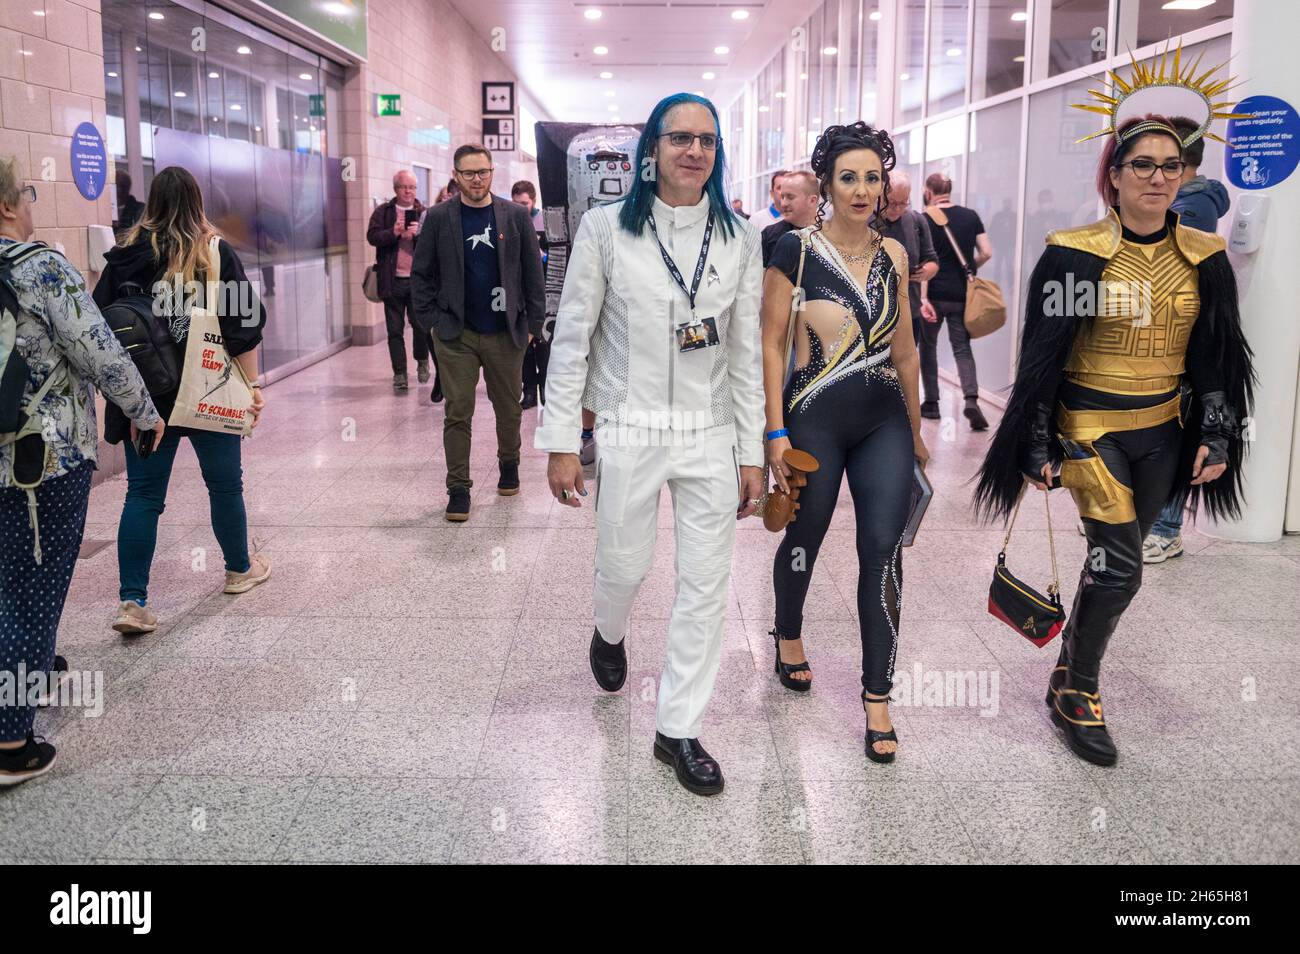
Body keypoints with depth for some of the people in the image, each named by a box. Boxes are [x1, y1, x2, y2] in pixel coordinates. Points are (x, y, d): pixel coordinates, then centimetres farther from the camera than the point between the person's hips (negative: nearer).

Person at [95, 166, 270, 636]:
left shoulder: (125, 256, 2)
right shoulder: (215, 252, -6)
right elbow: (242, 325, -8)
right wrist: (253, 384, -1)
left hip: (144, 393, 2)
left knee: (143, 493, 6)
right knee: (224, 482, 16)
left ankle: (132, 602, 0)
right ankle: (240, 570, 33)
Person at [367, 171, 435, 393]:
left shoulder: (424, 213, 9)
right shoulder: (383, 212, 7)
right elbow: (372, 236, -3)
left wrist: (419, 233, -18)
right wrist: (394, 232, -19)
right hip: (393, 280, 0)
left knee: (420, 325, 1)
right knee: (395, 330, 5)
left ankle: (422, 360, 28)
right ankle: (399, 373, 14)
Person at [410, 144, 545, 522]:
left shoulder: (515, 216, 2)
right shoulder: (438, 218, 1)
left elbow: (533, 273, 4)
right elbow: (421, 273, 4)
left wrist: (533, 323, 0)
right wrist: (431, 320, -3)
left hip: (506, 334, 1)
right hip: (456, 334, -1)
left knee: (509, 408, 14)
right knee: (458, 413, 0)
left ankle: (509, 463, 38)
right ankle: (458, 489, 7)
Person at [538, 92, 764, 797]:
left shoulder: (739, 238, 3)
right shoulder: (606, 228, -4)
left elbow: (746, 350, 5)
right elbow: (571, 338, -3)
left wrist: (753, 453, 3)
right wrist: (561, 442, -6)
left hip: (711, 434, 2)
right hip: (628, 429, -2)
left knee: (706, 585, 3)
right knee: (624, 566, 11)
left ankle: (678, 730, 18)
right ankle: (610, 635, 49)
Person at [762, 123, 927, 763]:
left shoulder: (894, 256, 6)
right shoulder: (796, 250, -7)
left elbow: (904, 349, 14)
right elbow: (771, 344, -6)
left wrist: (916, 429, 18)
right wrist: (776, 432, -11)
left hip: (884, 422, 3)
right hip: (816, 421, -3)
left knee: (883, 549, -3)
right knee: (805, 537, 12)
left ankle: (878, 697, 7)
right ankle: (788, 635, 43)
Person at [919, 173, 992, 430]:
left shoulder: (926, 219, -6)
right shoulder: (971, 216, 6)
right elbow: (986, 252, 3)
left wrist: (923, 298, -17)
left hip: (935, 295, -3)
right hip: (963, 295, 3)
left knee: (928, 346, 14)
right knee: (962, 348, 7)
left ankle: (931, 403, 16)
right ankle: (971, 398, -15)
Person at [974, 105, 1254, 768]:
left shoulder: (1204, 258, 2)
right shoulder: (1075, 254, -10)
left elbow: (1216, 356, 8)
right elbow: (1042, 355, -7)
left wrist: (1216, 437, 3)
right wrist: (1038, 448, -8)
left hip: (1163, 433, 5)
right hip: (1091, 428, -5)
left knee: (1114, 559, 11)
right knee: (1120, 564, -11)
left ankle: (1068, 671, 31)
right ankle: (1078, 694, 9)